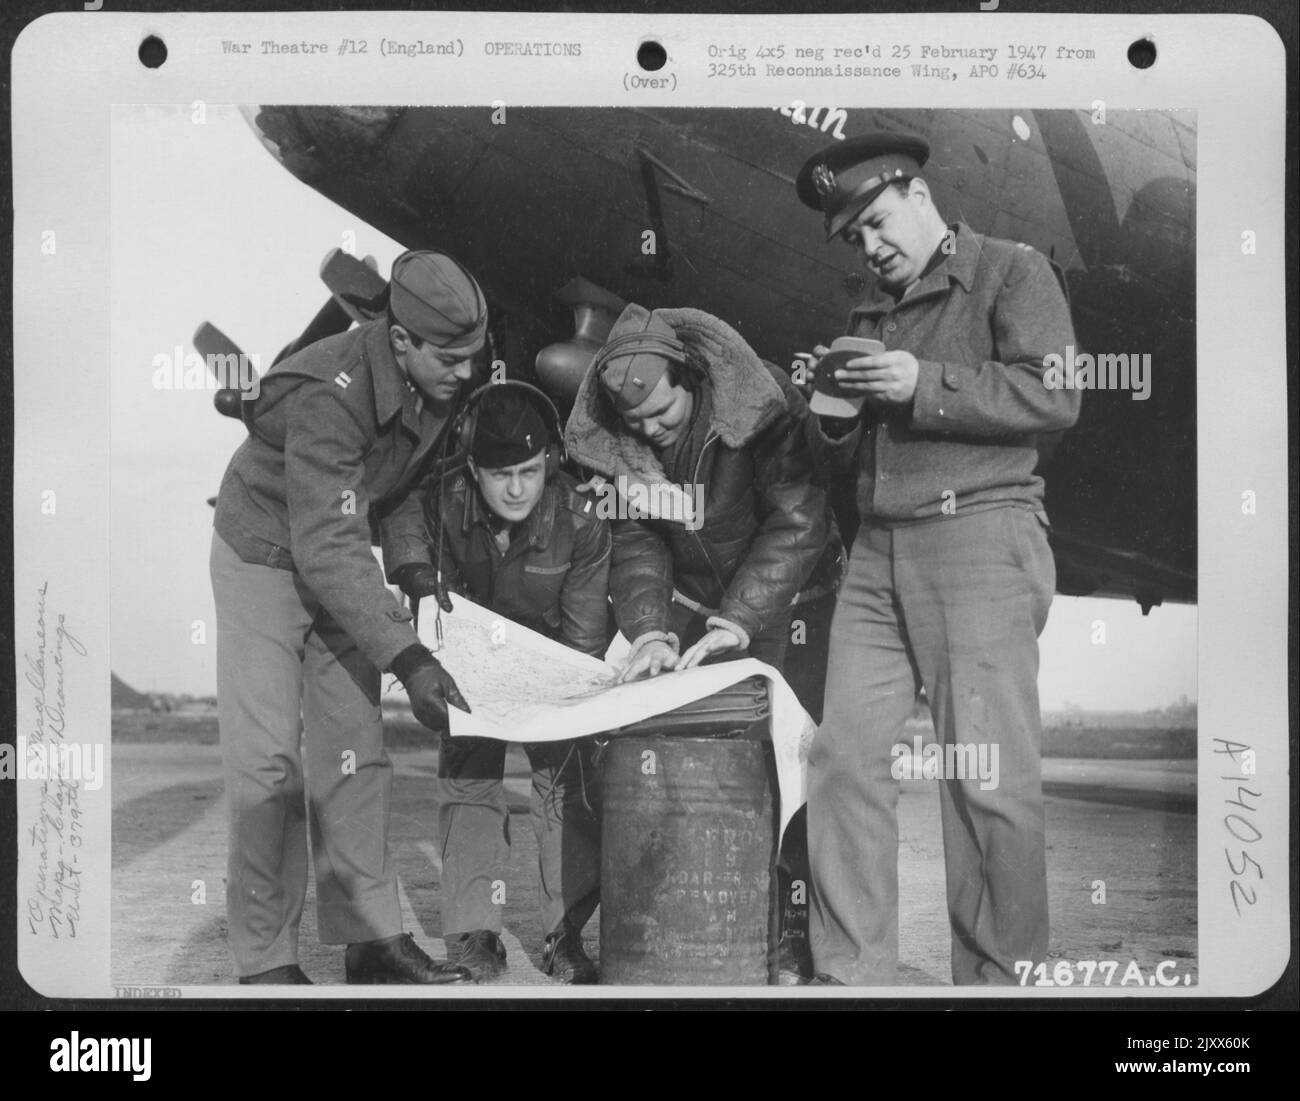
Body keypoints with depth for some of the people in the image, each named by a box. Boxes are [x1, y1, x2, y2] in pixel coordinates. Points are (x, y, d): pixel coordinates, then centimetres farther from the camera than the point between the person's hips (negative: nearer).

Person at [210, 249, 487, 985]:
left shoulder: (437, 386, -11)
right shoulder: (328, 398, -34)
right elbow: (327, 550, -38)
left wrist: (412, 561, -6)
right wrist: (406, 657, -42)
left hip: (339, 558, 7)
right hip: (266, 560, -6)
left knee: (356, 750, 6)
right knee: (268, 763, -7)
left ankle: (372, 936, 13)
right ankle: (266, 960, 2)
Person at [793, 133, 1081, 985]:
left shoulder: (1012, 273, 5)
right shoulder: (871, 314, 24)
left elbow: (1055, 397, -9)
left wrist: (925, 386, -13)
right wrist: (835, 410, 6)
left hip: (981, 531, -6)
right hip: (879, 550, 6)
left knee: (990, 778, -7)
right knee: (845, 760, -2)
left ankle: (1001, 978, 4)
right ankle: (851, 977, 4)